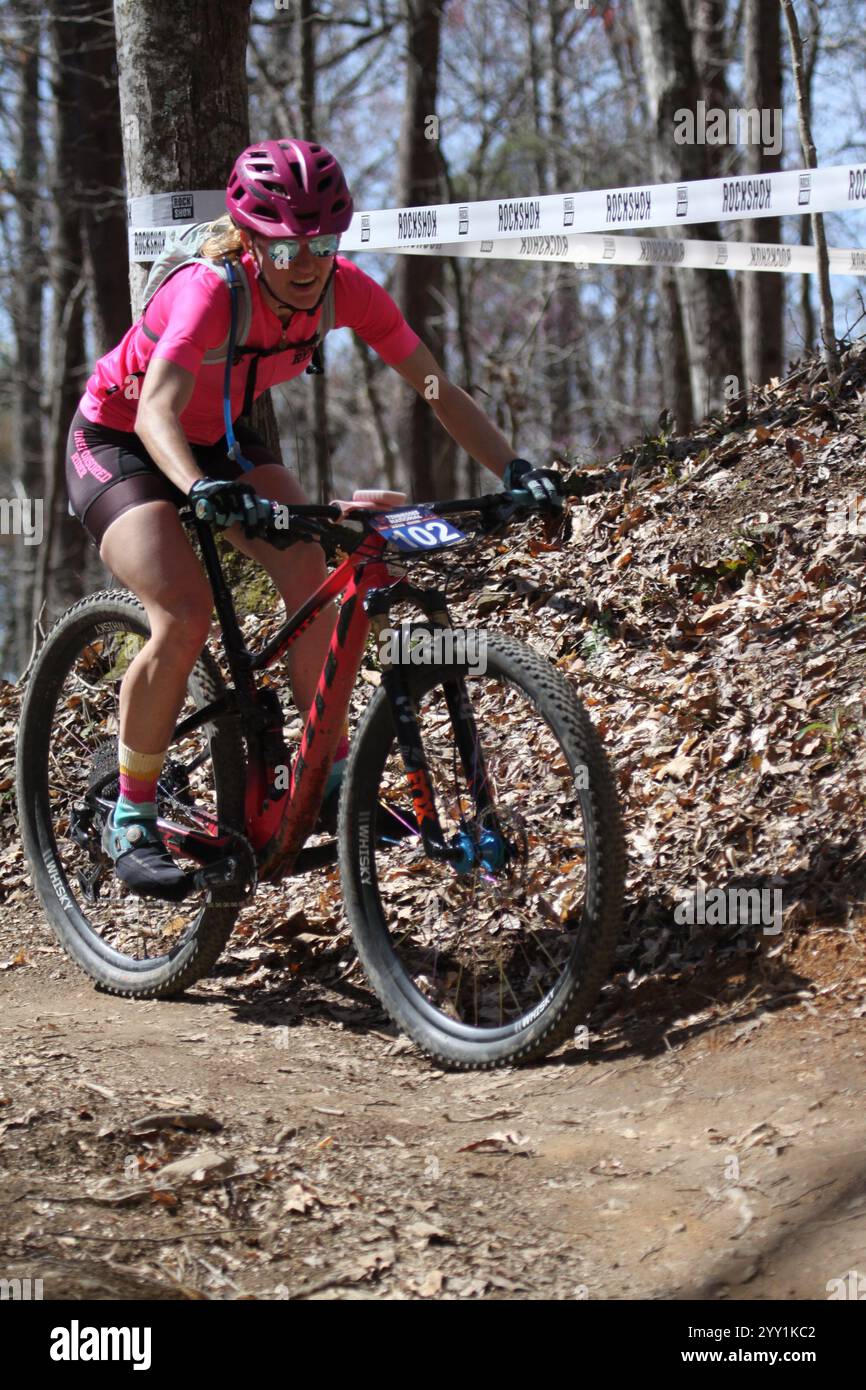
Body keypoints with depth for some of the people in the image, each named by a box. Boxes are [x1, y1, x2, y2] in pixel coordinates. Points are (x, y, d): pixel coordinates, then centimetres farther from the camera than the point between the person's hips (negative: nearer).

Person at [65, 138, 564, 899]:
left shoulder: (346, 289, -20)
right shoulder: (212, 292, -35)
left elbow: (439, 390, -19)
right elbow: (156, 412, -48)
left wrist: (515, 469, -33)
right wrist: (204, 491, -67)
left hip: (219, 437, 6)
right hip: (117, 441, -5)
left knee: (314, 574, -16)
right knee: (184, 617, -24)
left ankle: (335, 778, -1)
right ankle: (130, 820, -8)